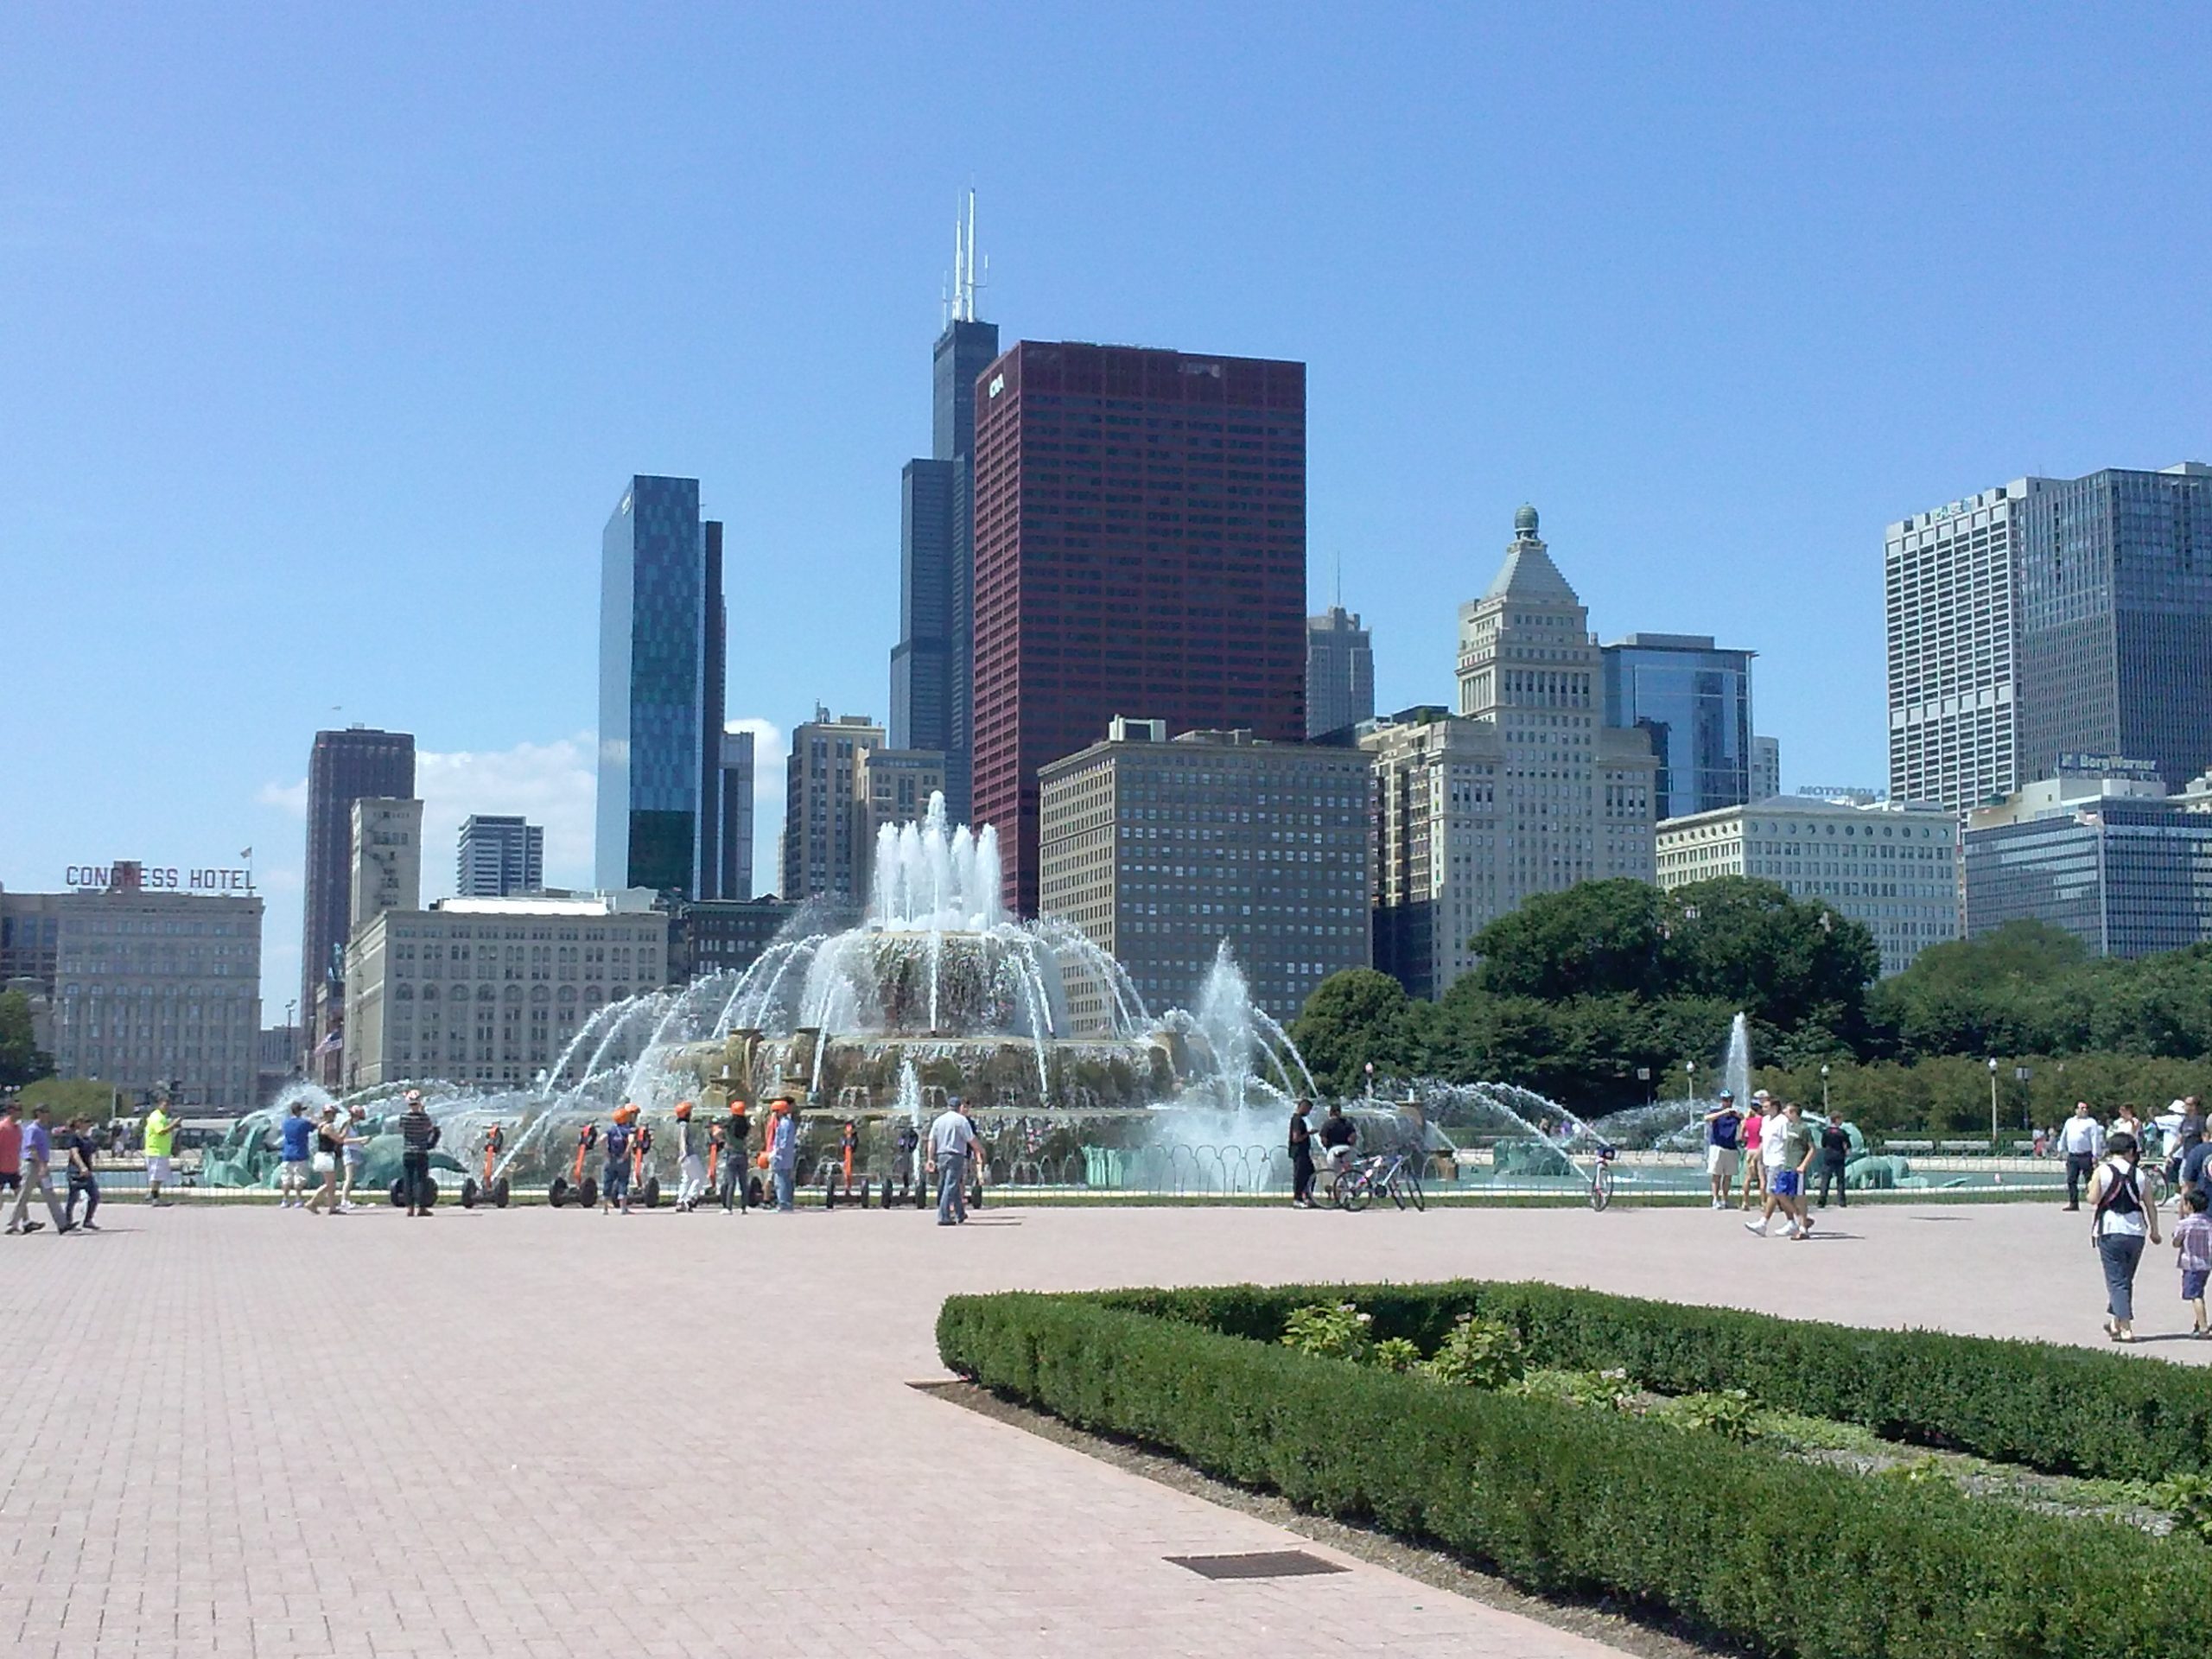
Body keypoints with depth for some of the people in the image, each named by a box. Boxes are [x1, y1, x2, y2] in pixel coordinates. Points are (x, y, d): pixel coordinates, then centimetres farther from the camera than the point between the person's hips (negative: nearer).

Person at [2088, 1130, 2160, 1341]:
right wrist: (2154, 1231, 18)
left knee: (2116, 1280, -1)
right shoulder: (2139, 1174, 3)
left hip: (2110, 1231, -3)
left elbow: (2093, 1199, -10)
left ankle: (2126, 1329, -9)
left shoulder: (2102, 1171, -5)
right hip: (2136, 1231, 3)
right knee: (2125, 1279, 18)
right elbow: (2150, 1206, 6)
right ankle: (2116, 1322, 27)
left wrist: (2091, 1186, 11)